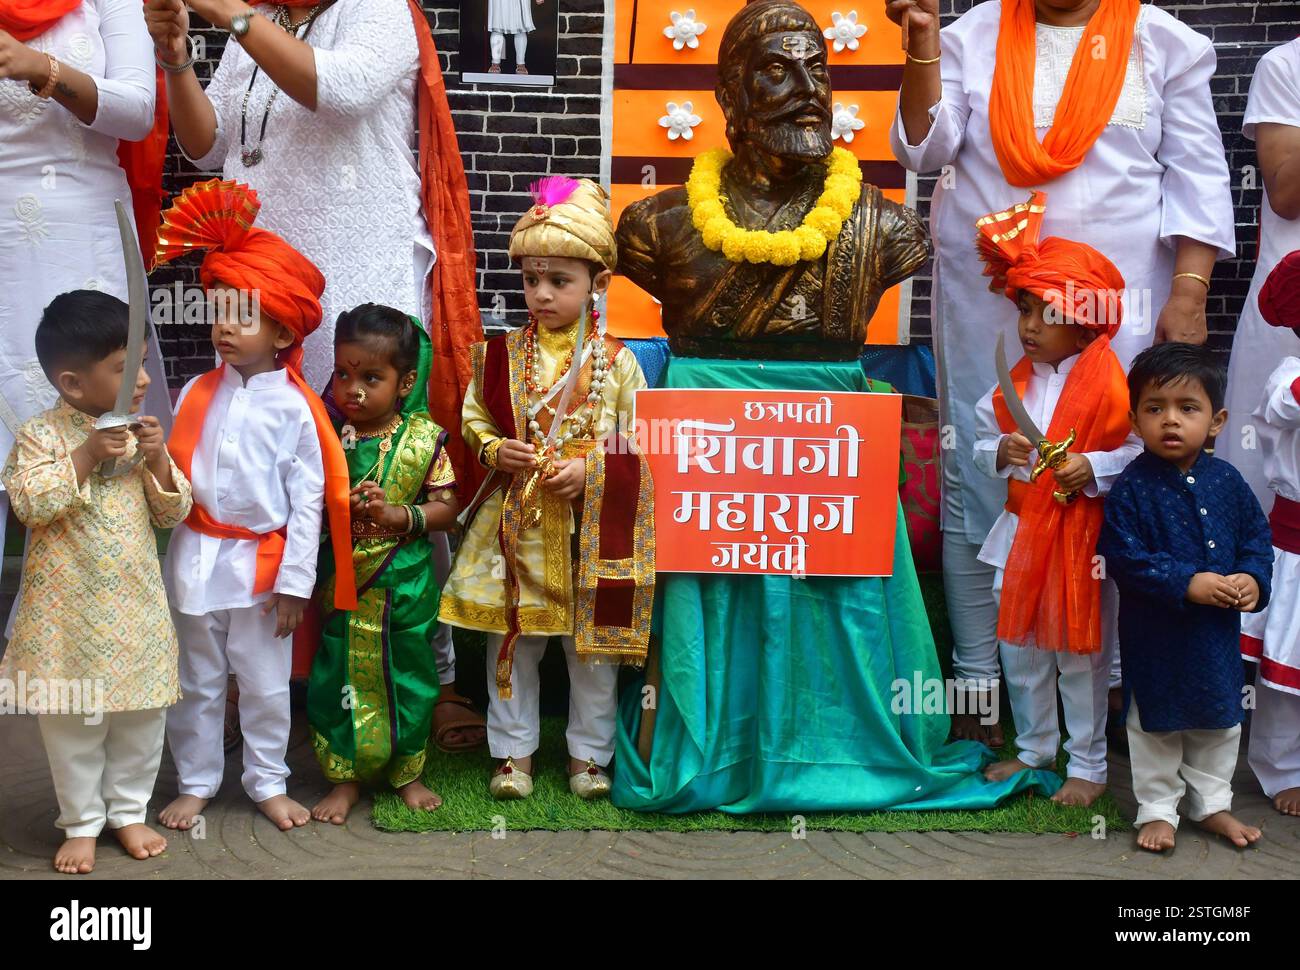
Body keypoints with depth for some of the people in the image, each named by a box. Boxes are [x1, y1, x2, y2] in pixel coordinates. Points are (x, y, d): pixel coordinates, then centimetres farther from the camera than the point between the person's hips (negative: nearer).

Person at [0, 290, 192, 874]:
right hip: (70, 609, -4)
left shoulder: (141, 433, 2)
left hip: (137, 606, 4)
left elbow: (173, 513, 5)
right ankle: (81, 823, 24)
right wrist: (86, 456, -24)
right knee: (73, 721, 8)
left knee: (142, 715, 12)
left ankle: (128, 811, 29)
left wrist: (157, 460, -12)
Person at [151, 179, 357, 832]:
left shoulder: (294, 407, -9)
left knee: (265, 684, 10)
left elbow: (308, 499, -8)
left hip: (262, 563, -3)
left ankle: (267, 783, 27)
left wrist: (295, 582, -9)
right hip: (195, 556, 3)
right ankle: (196, 783, 30)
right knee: (196, 682, 14)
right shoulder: (196, 394, 2)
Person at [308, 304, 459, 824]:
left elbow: (446, 508, -4)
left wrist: (397, 515, -19)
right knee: (339, 677, 7)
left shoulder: (423, 439, -6)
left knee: (406, 675, 11)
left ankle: (406, 772, 30)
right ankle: (346, 777, 24)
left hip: (405, 586, 0)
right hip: (341, 584, 1)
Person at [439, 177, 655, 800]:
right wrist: (495, 449, -9)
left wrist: (587, 470, -16)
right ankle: (515, 752, 24)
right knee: (511, 637, 9)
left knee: (593, 639, 9)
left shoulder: (615, 362, -3)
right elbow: (473, 417, 10)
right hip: (515, 518, 2)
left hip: (590, 523, -1)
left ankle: (590, 754, 25)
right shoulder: (502, 355, 2)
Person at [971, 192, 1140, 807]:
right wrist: (1000, 452, -10)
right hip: (1022, 529, 6)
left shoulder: (1109, 384, -12)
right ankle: (1035, 746, 34)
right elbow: (984, 440, 11)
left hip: (1083, 533, -6)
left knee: (1080, 652, 5)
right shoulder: (1017, 382, 5)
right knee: (1019, 646, 15)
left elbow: (1142, 450, -10)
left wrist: (1093, 468, -23)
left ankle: (1087, 763, 20)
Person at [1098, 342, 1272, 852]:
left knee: (1221, 719, 18)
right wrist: (1187, 583, -25)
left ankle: (1212, 804, 36)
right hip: (1154, 633, -4)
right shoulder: (1132, 487, -16)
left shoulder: (1226, 480, -2)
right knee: (1156, 723, 10)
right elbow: (1122, 556, -19)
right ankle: (1157, 808, 26)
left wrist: (1253, 579, -11)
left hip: (1220, 630, 5)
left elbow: (1257, 535, 7)